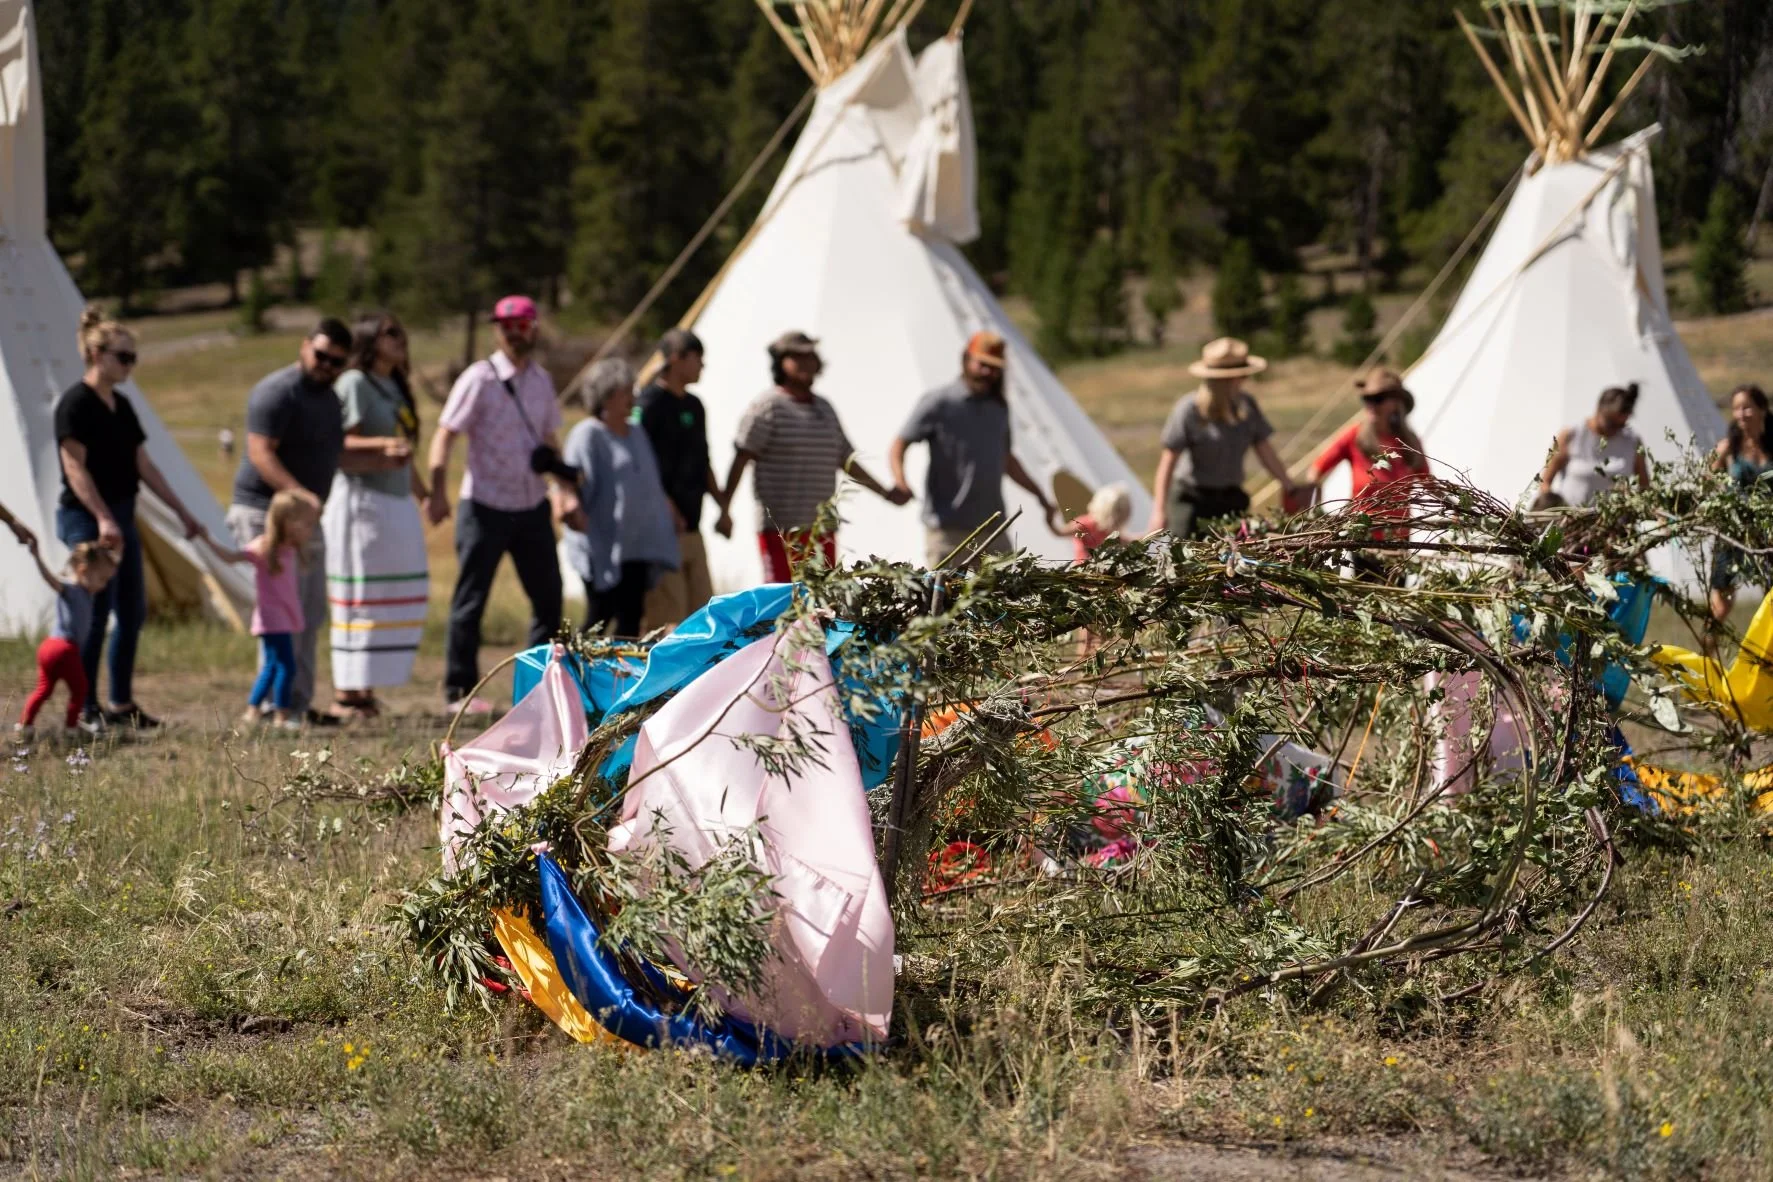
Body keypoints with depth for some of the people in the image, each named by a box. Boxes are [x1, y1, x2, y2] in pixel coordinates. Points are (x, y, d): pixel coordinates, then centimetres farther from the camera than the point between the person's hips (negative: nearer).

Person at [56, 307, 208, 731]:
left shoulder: (121, 406, 13)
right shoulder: (75, 403, -11)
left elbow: (143, 465, 17)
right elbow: (75, 467, -18)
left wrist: (182, 512, 15)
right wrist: (102, 519, -28)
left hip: (121, 517, 9)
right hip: (86, 519, -9)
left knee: (133, 612, 9)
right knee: (96, 613, -7)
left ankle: (122, 704, 17)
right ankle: (86, 708, 0)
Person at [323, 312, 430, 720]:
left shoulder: (397, 386, 18)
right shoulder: (354, 384, -9)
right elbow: (338, 442, -17)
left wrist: (423, 491, 26)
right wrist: (381, 445, -29)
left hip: (397, 503, 9)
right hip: (362, 499, -9)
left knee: (400, 599, 7)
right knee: (359, 598, -8)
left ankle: (364, 687, 13)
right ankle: (346, 692, -4)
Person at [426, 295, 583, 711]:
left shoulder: (541, 381, 9)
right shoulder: (480, 379, -9)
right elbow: (445, 435, -13)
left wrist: (564, 488, 13)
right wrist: (438, 491, -24)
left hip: (533, 506, 6)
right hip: (486, 507, -6)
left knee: (548, 595, 8)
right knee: (471, 601, -1)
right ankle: (459, 690, 5)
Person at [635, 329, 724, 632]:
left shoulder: (694, 405, 17)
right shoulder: (651, 402, -10)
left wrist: (722, 507, 18)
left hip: (690, 527, 9)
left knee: (702, 612, 9)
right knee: (665, 614, -10)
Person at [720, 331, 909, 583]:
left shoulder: (825, 409, 19)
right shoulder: (767, 407, -4)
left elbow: (846, 461, 25)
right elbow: (742, 458, -10)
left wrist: (886, 493, 24)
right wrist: (725, 506, -17)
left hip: (822, 529, 7)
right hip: (781, 529, -7)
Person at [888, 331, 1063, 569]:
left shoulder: (999, 407, 18)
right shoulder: (938, 404, -1)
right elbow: (898, 446, -5)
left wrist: (1041, 498, 31)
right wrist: (900, 482, -25)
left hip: (994, 529, 5)